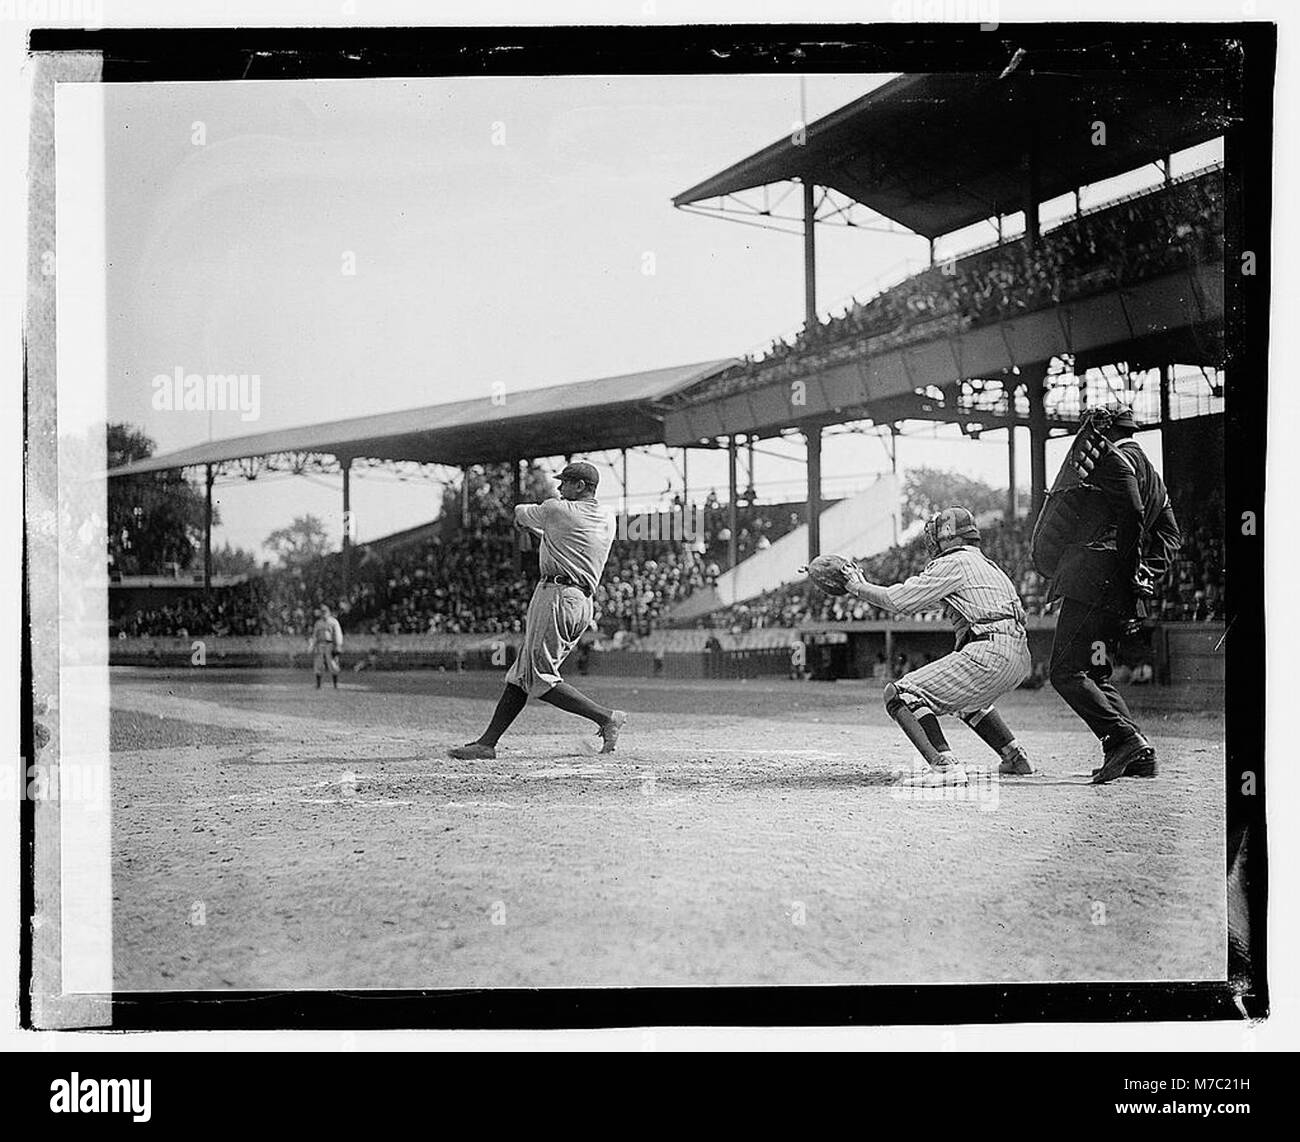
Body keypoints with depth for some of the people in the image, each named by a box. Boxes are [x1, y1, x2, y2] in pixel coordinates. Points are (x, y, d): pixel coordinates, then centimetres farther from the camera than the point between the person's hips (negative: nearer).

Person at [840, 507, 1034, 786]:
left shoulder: (954, 563, -1)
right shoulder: (986, 564, 29)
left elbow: (898, 600, -3)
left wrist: (859, 588, 11)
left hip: (990, 653, -10)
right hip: (1019, 660, 10)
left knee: (898, 694, -10)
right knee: (966, 696, 40)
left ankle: (945, 765, -26)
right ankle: (1015, 757, 34)